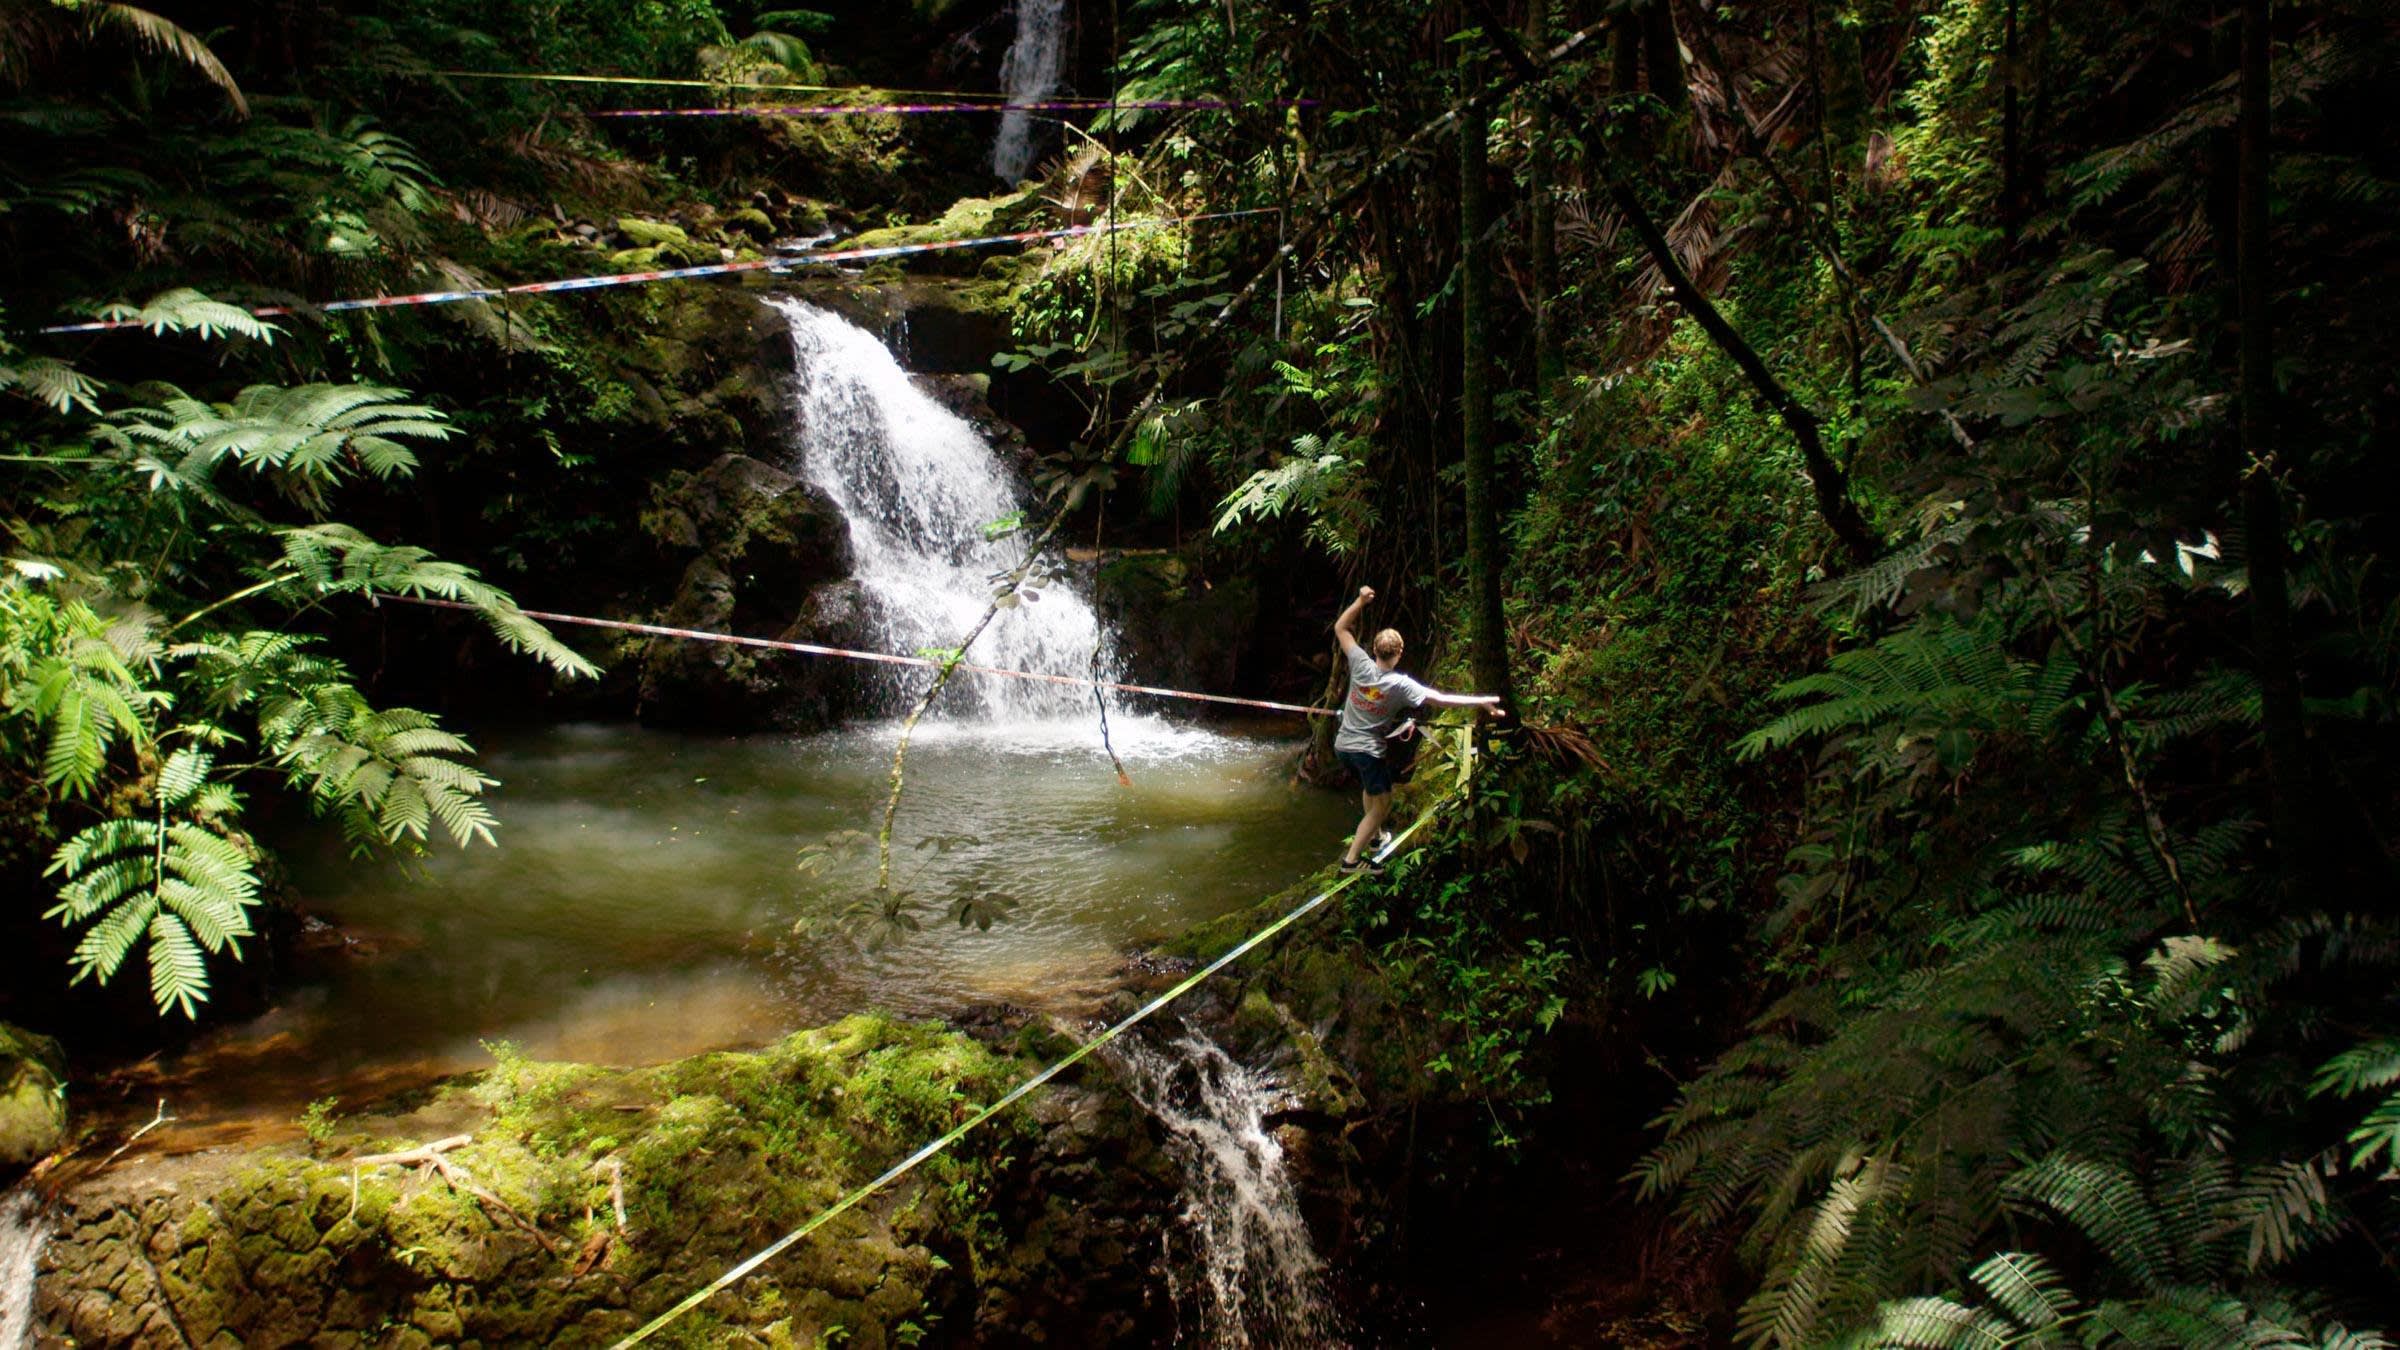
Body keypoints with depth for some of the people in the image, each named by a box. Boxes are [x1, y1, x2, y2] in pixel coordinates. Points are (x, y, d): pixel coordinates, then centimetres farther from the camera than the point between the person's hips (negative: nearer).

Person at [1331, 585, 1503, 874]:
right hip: (1369, 751, -6)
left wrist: (1361, 600, -3)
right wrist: (1483, 701, -23)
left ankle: (1373, 834, 47)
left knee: (1369, 784, 32)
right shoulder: (1401, 685, -20)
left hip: (1343, 745, 6)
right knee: (1382, 804, 7)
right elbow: (1440, 699, -25)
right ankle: (1352, 859, 2)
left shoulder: (1362, 665, -10)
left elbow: (1340, 628, 1)